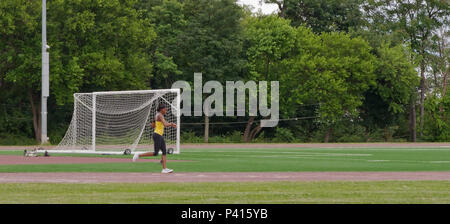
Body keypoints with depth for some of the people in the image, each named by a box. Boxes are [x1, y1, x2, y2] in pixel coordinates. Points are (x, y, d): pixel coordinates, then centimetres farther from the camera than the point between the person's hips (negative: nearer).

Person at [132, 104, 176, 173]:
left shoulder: (157, 115, 16)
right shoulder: (160, 115, -13)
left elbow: (152, 126, 22)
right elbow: (165, 124, -26)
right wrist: (171, 124, -12)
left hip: (160, 136, 10)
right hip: (157, 135, -10)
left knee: (164, 152, 2)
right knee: (155, 153, -9)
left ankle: (165, 169, -4)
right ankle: (138, 155, -1)